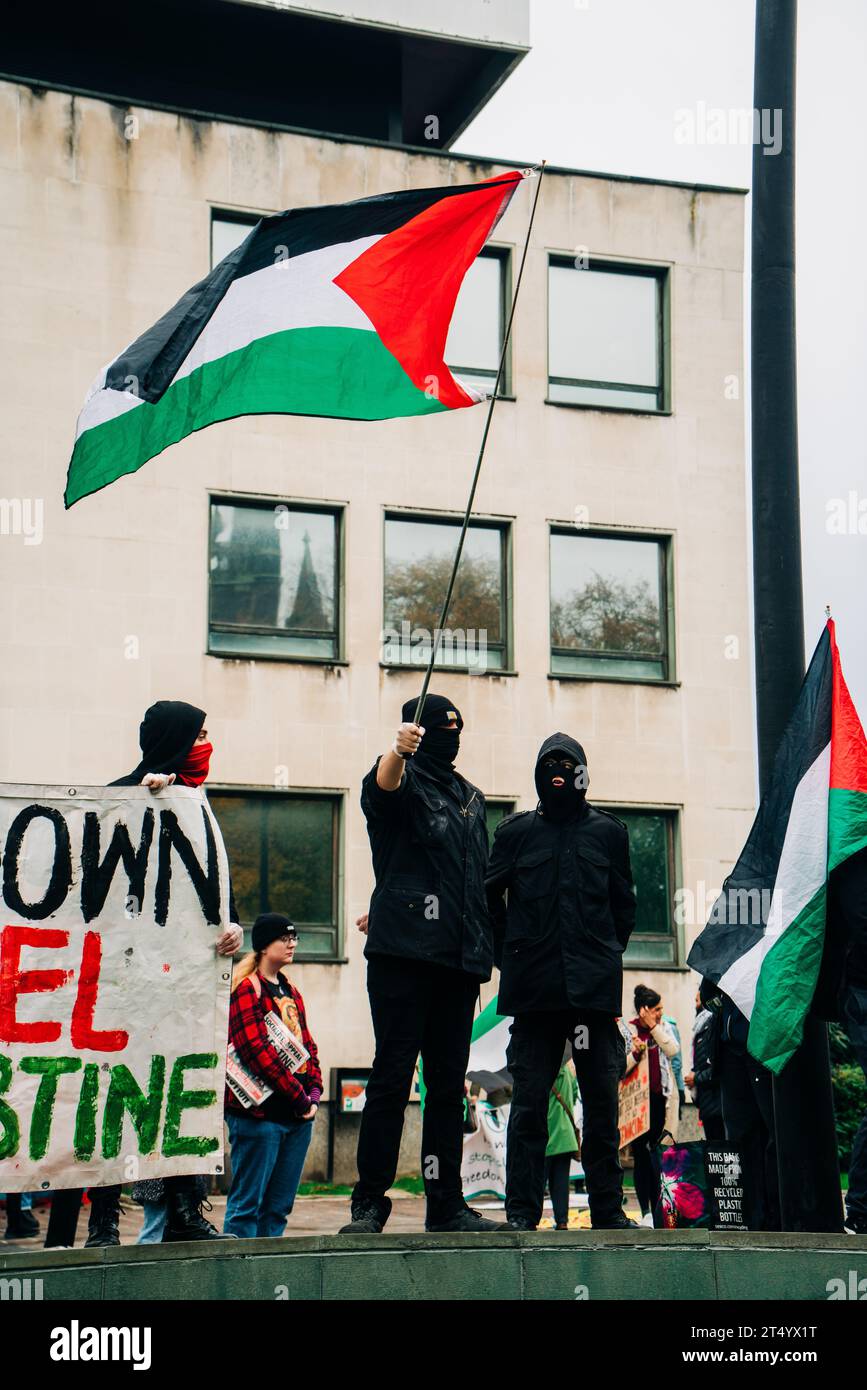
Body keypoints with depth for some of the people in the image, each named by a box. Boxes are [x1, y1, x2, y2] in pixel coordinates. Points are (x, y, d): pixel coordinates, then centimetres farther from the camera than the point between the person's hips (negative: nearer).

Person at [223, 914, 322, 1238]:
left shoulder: (289, 990, 20)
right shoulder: (246, 987, -6)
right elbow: (256, 1050, -16)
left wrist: (314, 1093, 3)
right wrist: (299, 1098, -15)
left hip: (298, 1114, 8)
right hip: (259, 1111, -8)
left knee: (279, 1205, 9)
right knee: (248, 1202, -5)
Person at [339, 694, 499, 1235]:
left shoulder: (471, 797, 21)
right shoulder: (407, 781, 1)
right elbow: (384, 783, -25)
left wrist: (482, 951, 19)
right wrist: (398, 752, -47)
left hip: (459, 958, 6)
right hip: (404, 952, -6)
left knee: (449, 1083, 7)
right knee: (392, 1077, -7)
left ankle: (446, 1204, 12)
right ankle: (369, 1203, -3)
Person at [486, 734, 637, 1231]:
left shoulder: (608, 831, 11)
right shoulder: (517, 831, 9)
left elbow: (625, 906, 16)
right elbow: (491, 898, 13)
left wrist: (606, 957, 11)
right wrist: (512, 957, 8)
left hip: (595, 985, 1)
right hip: (534, 986, -1)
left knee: (602, 1100, 3)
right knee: (529, 1101, -2)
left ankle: (609, 1209, 9)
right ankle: (522, 1211, 2)